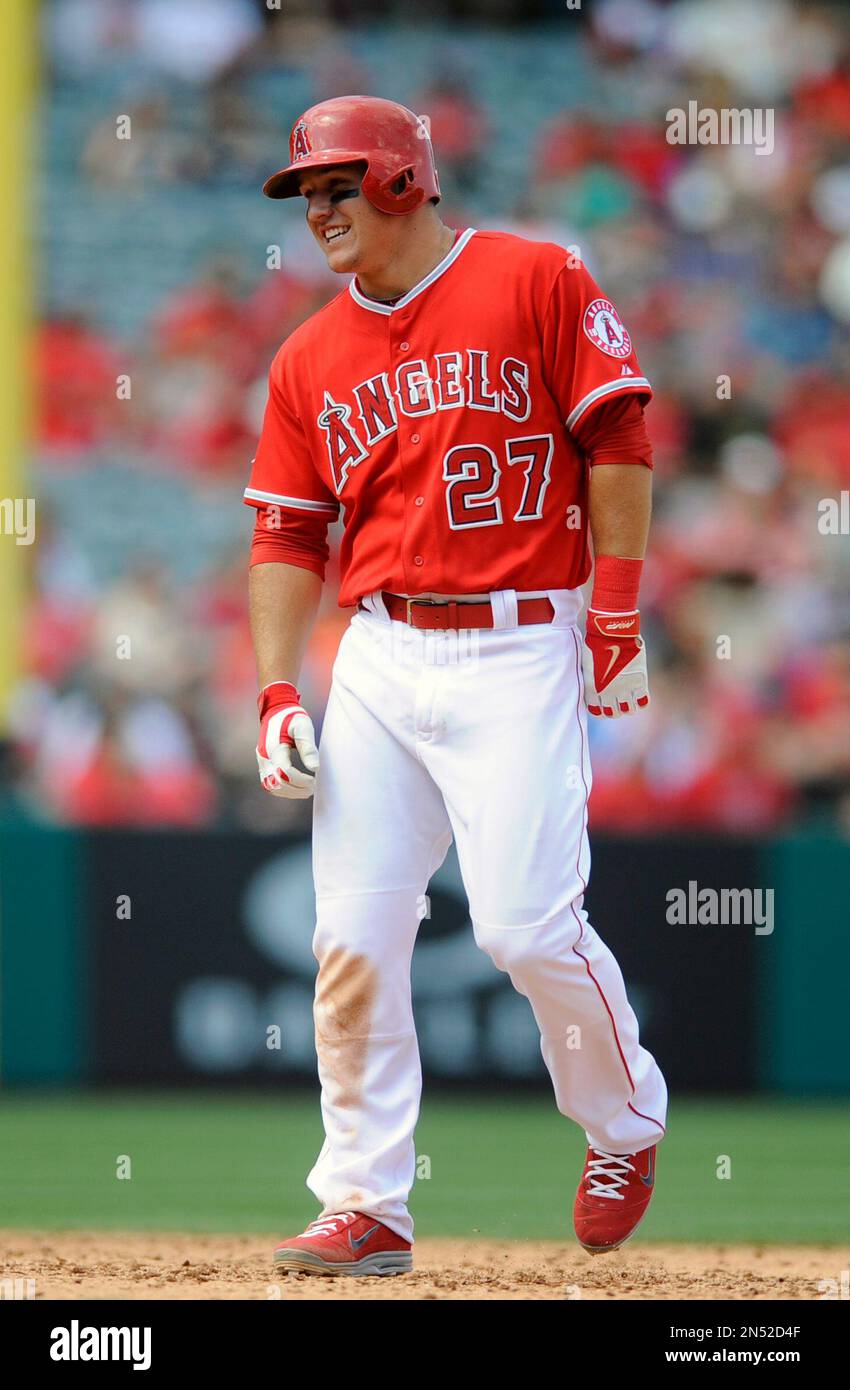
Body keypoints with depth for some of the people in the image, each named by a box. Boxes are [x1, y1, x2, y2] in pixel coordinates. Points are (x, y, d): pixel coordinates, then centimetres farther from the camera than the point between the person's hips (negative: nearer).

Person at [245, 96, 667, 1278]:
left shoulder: (536, 283, -2)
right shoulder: (310, 359, 12)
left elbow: (619, 442, -4)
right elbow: (287, 536, 13)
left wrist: (616, 620, -7)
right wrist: (277, 693, 2)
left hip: (518, 657, -5)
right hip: (377, 661, 5)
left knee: (528, 924, -13)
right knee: (354, 941, -2)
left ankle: (627, 1125, 14)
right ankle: (365, 1207, 7)